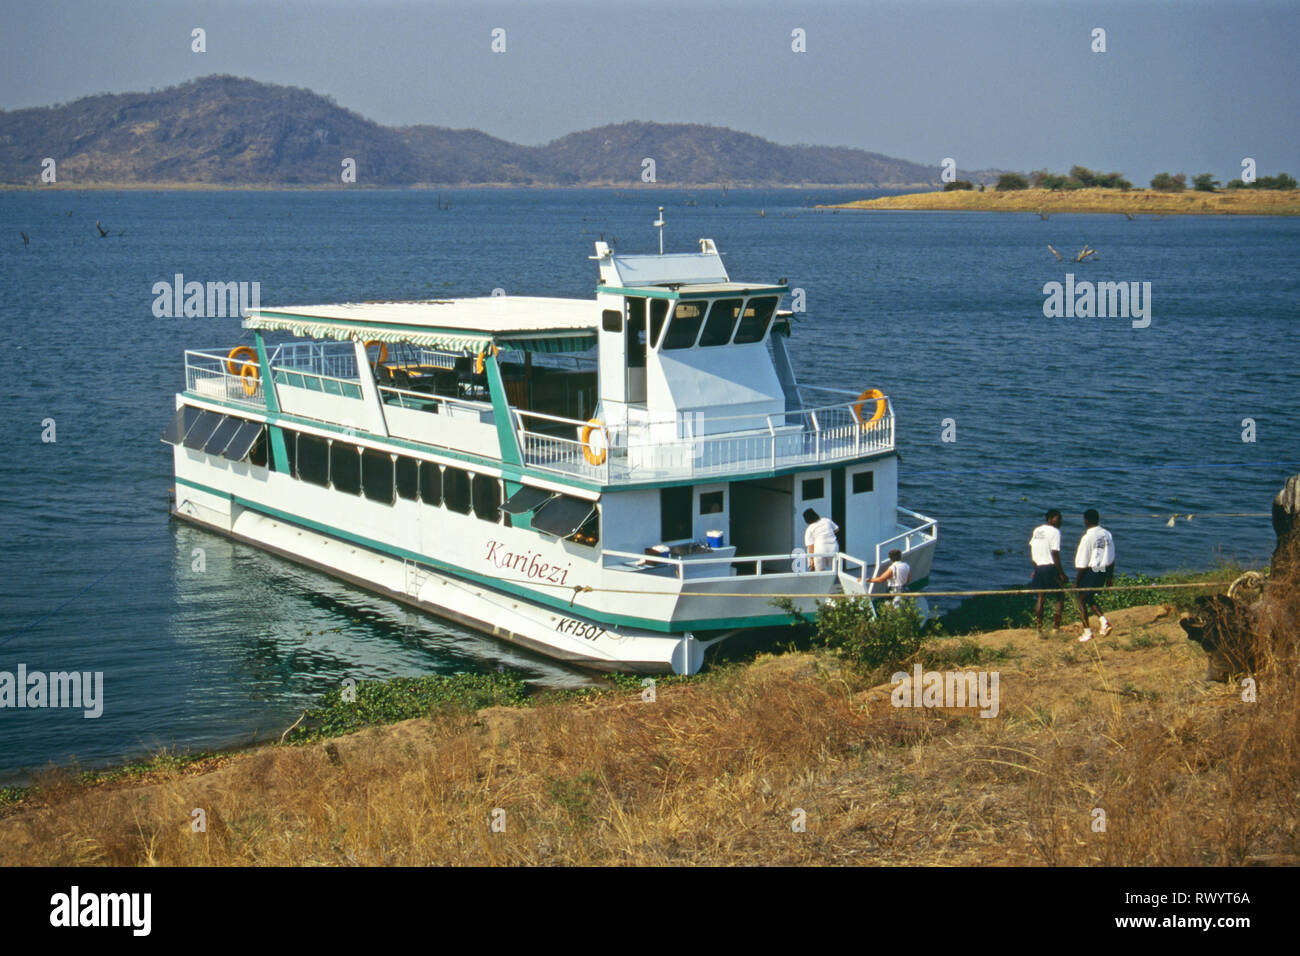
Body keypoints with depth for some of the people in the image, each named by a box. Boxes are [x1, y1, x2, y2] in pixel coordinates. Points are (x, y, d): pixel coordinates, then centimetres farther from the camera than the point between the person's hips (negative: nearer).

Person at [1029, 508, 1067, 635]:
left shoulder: (1037, 530, 11)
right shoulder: (1054, 532, -11)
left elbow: (1031, 550, 14)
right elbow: (1055, 554, -15)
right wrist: (1062, 573, -12)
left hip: (1038, 567, 7)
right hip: (1051, 567, -6)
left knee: (1040, 598, 10)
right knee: (1060, 596, 8)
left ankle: (1039, 628, 8)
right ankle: (1056, 626, 5)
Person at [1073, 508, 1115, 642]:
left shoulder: (1087, 537, -17)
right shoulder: (1107, 535, 4)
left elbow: (1082, 563, -14)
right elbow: (1112, 558, 11)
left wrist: (1076, 581, -5)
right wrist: (1110, 576, 20)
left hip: (1090, 572, -7)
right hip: (1103, 571, 7)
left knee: (1081, 600, 8)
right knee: (1090, 598, 24)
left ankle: (1087, 632, 8)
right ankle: (1104, 621, 6)